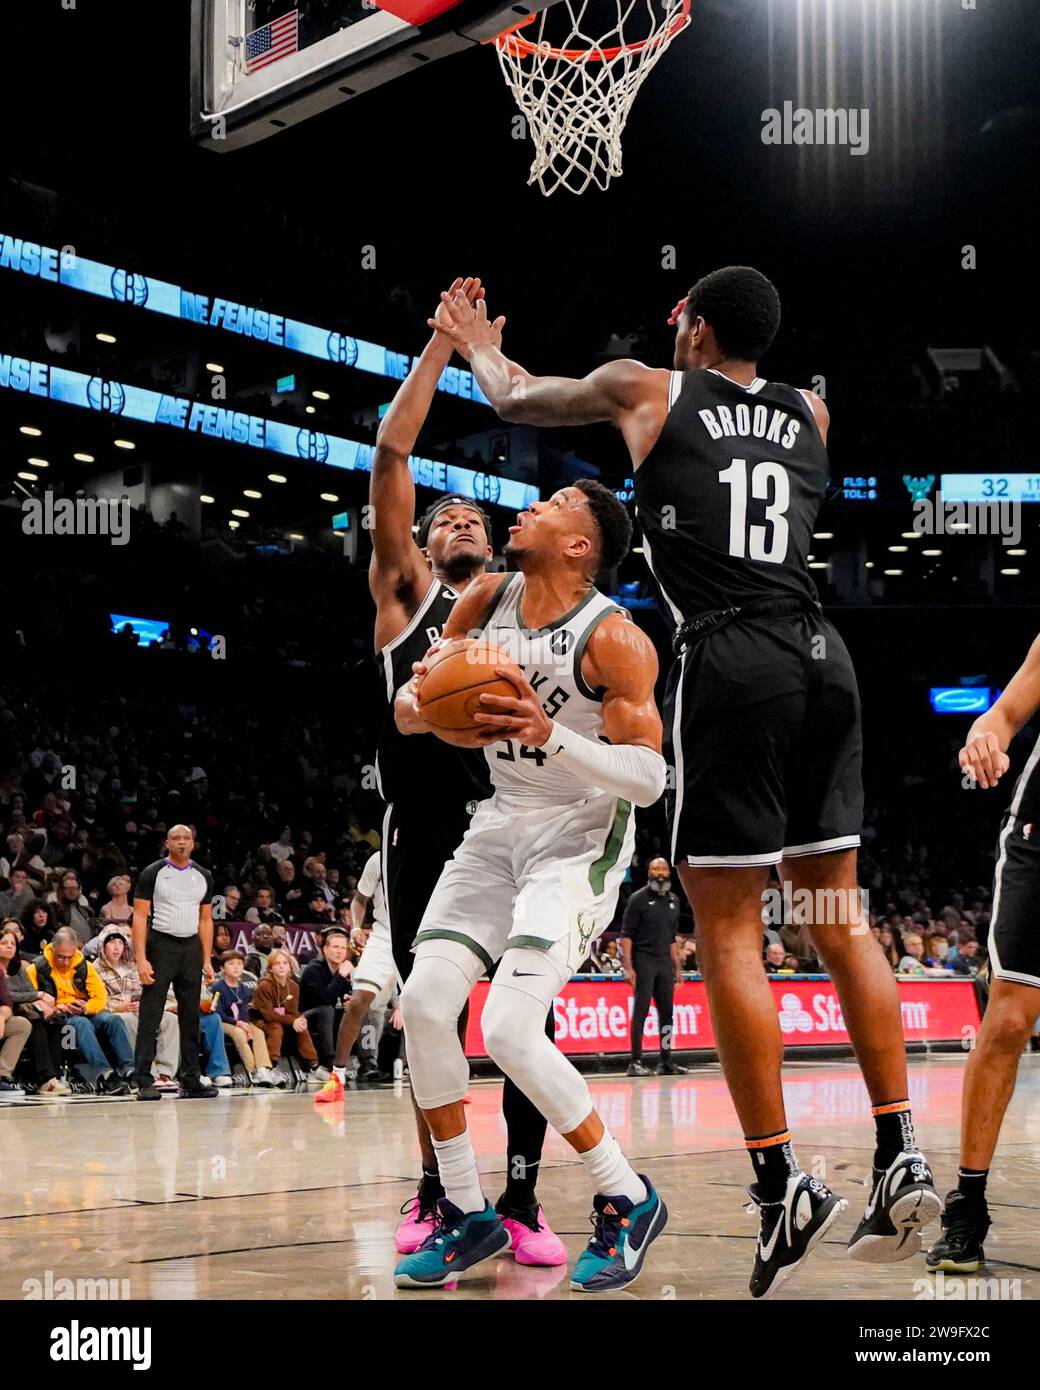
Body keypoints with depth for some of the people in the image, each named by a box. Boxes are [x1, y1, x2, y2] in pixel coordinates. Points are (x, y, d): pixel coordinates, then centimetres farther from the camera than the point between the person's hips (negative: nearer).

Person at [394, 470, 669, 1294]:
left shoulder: (614, 639, -19)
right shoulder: (487, 599, 0)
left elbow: (649, 780, -20)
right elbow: (409, 709, 8)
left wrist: (551, 737, -33)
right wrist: (419, 702, -17)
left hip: (582, 838, -7)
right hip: (502, 826, 7)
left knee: (510, 1028, -19)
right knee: (425, 1002, -6)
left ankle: (628, 1202, 1)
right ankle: (468, 1215, 8)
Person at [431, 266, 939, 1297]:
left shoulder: (648, 390, 8)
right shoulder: (810, 412, 19)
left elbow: (515, 400, 26)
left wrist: (479, 349, 47)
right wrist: (711, 340, 61)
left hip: (729, 661, -5)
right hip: (822, 654, 5)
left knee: (726, 930, -2)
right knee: (837, 915, 11)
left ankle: (781, 1186, -5)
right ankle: (900, 1156, 8)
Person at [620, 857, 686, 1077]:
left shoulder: (673, 900, 15)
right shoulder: (638, 899, -4)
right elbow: (626, 935, -7)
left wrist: (677, 967, 16)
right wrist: (628, 967, -15)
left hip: (665, 962, 6)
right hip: (643, 961, -6)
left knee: (666, 1011, 8)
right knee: (641, 1010, -7)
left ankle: (666, 1061, 15)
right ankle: (636, 1062, -5)